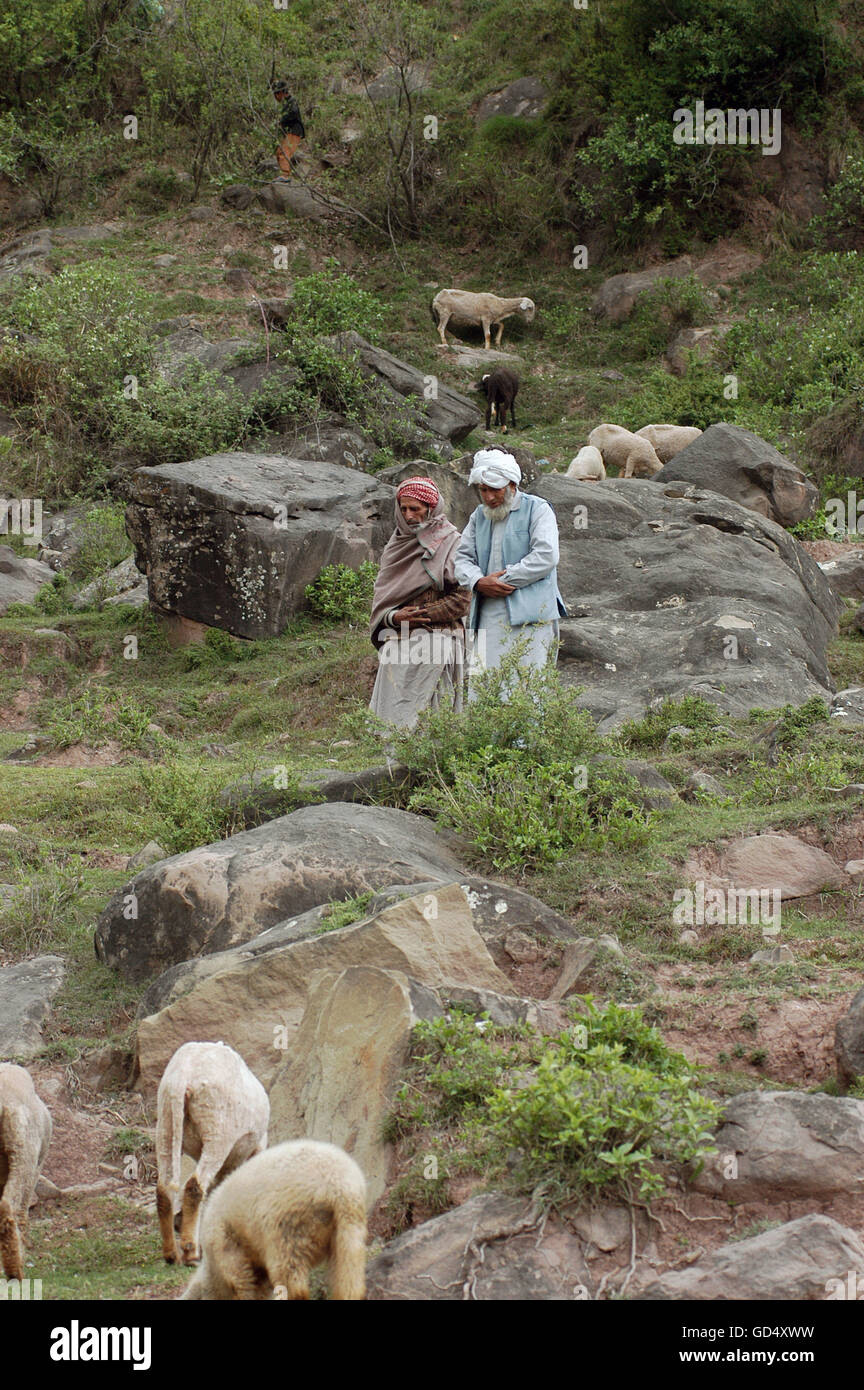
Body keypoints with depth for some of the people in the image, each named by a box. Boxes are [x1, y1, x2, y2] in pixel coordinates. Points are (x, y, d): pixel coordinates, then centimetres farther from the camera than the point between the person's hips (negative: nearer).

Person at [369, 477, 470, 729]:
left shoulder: (449, 543, -1)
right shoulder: (397, 543, 16)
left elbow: (463, 597, -6)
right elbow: (381, 593, 16)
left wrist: (424, 614, -11)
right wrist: (394, 617, -4)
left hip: (433, 643, -6)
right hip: (396, 641, 6)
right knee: (389, 711, -3)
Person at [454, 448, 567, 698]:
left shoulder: (537, 509, 2)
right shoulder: (479, 516, 20)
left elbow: (546, 556, -10)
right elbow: (462, 558, 16)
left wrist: (504, 580, -10)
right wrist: (479, 582, -7)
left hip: (529, 615, -5)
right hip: (488, 618, 5)